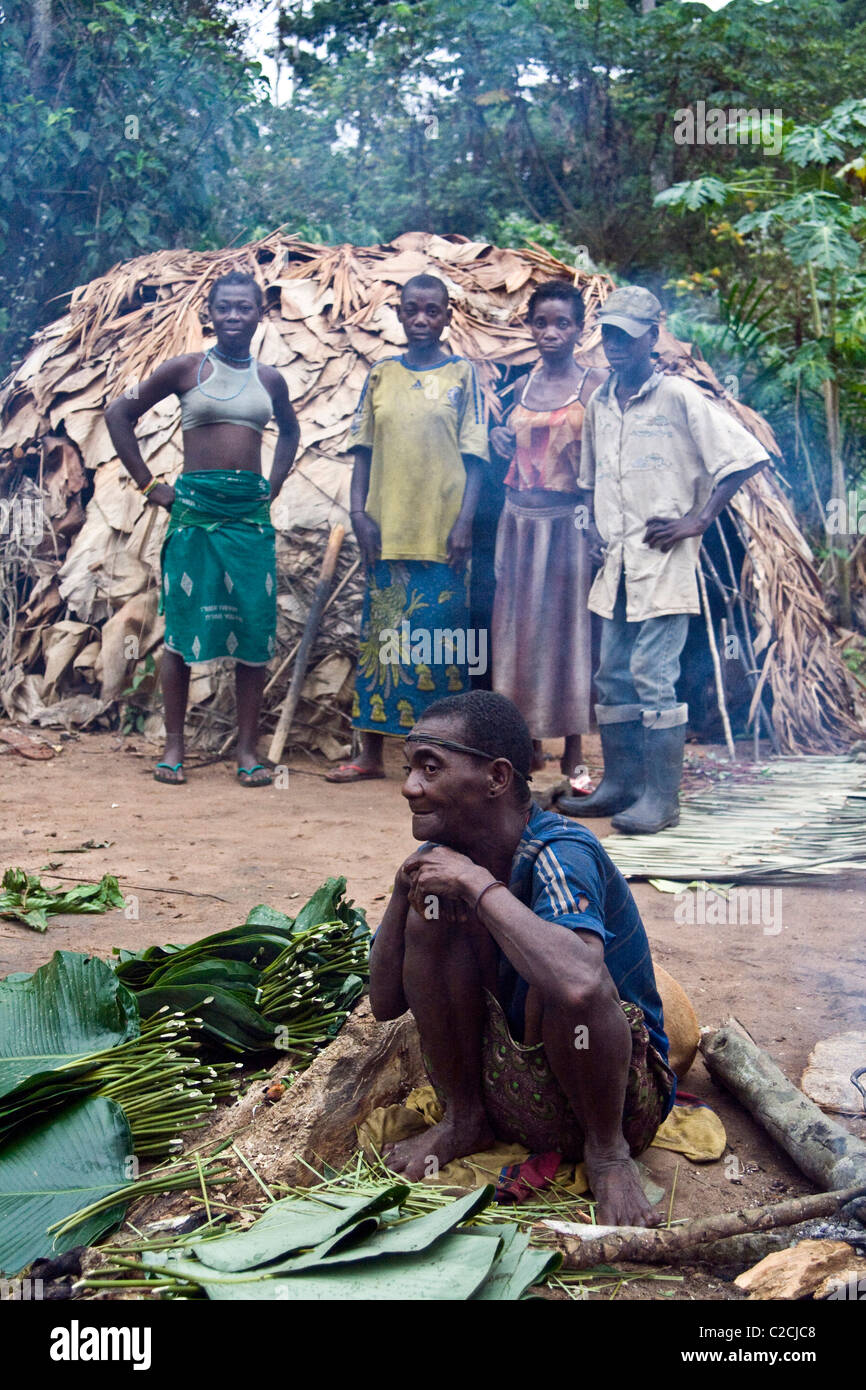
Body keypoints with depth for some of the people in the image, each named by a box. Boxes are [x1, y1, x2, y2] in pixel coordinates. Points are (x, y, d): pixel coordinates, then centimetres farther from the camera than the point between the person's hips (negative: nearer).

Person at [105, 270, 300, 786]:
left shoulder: (269, 379, 11)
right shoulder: (187, 369, 1)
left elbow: (290, 430, 30)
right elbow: (119, 414, 5)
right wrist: (148, 483, 1)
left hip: (251, 511, 3)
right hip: (195, 508, -3)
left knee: (255, 628, 0)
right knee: (184, 626, 0)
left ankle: (248, 748, 8)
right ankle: (174, 746, 10)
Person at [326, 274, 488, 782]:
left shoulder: (463, 373, 4)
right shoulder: (381, 376, 12)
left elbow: (474, 455, 0)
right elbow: (364, 451, 12)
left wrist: (465, 521, -9)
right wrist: (359, 512, 0)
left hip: (443, 532, -3)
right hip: (387, 530, 3)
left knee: (440, 635, -1)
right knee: (382, 633, 5)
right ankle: (371, 754, 13)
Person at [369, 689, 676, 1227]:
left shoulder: (560, 852, -26)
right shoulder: (445, 856, -5)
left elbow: (580, 983, -48)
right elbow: (385, 1002, -2)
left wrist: (479, 884, -34)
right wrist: (404, 887, -17)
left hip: (623, 1094, -6)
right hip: (510, 1083, 6)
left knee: (563, 983, -37)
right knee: (433, 910, -14)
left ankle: (607, 1148, -7)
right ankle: (465, 1119, 4)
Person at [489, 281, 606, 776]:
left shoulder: (595, 385, -3)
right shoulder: (522, 387, 11)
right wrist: (501, 438, 2)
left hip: (568, 520, -4)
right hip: (521, 517, 5)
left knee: (569, 625, -1)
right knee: (520, 626, 6)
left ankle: (573, 754, 8)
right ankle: (530, 747, 18)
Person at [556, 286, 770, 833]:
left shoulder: (679, 397, -7)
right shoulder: (599, 404, 13)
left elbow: (744, 457, -9)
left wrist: (695, 522, -12)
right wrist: (598, 530, 13)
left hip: (664, 560, -7)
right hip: (617, 562, 7)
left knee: (653, 675, -9)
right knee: (612, 676, 10)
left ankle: (662, 797, -1)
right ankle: (620, 784, 21)